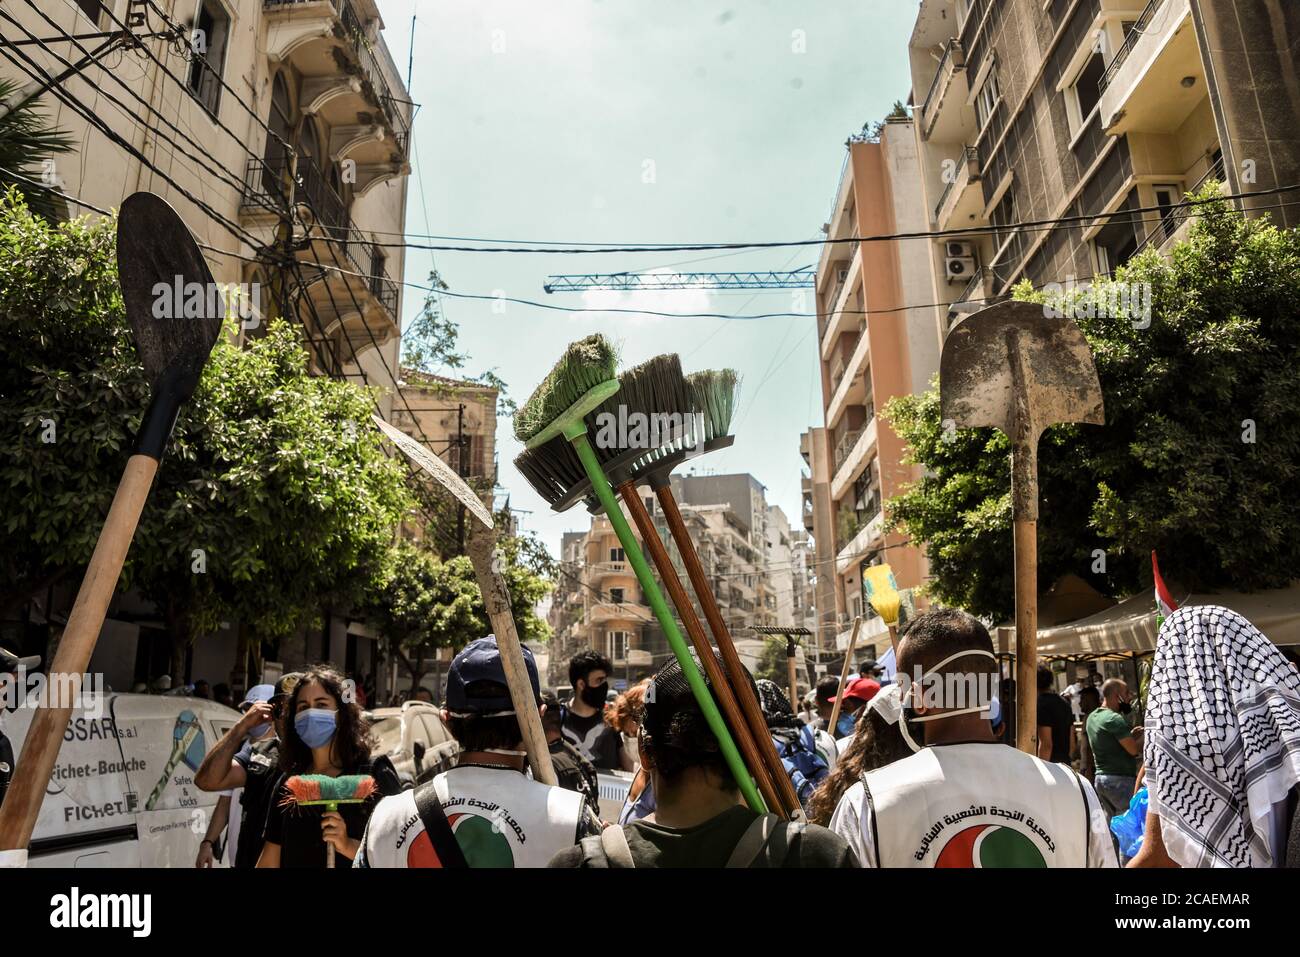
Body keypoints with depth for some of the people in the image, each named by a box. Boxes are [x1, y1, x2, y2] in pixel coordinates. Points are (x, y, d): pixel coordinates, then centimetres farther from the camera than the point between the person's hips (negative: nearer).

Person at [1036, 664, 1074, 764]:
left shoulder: (1041, 704, -15)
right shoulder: (1064, 702, 13)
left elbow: (1046, 744, -19)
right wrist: (1066, 758, 23)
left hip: (1049, 764, -9)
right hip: (1065, 763, 9)